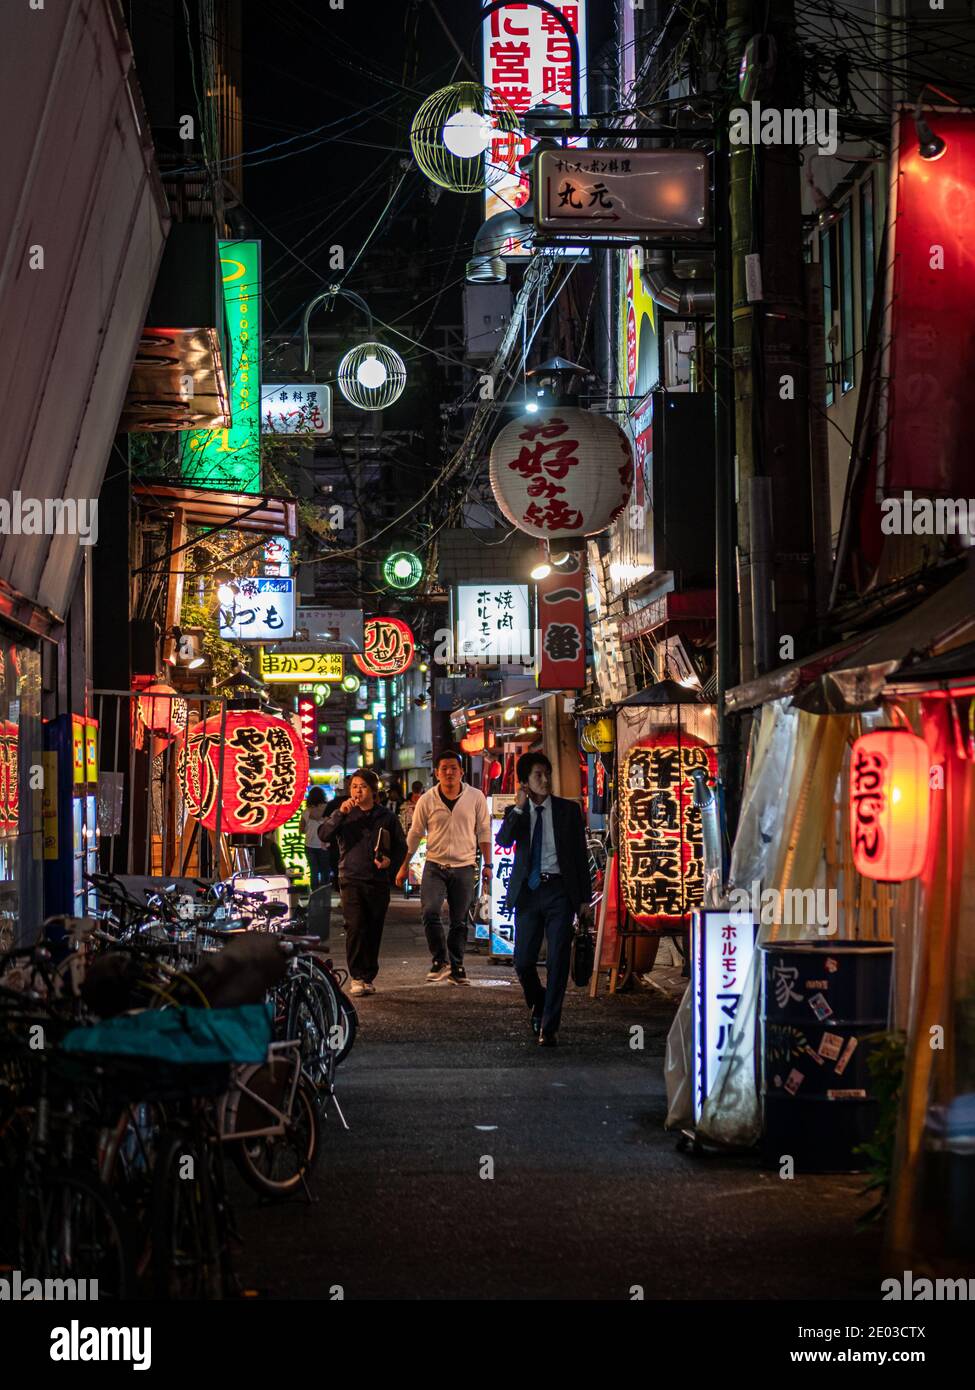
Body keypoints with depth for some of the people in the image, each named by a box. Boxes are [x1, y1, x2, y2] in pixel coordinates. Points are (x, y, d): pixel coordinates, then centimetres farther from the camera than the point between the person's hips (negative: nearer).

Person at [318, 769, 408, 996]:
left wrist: (390, 861, -6)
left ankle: (369, 977, 15)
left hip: (378, 881, 2)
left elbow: (401, 847, 14)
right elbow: (323, 835, -6)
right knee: (355, 928, -14)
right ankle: (357, 977, -12)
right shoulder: (344, 814, 8)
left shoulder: (386, 817, 9)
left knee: (374, 931, 5)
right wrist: (340, 813, -16)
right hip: (351, 879, -2)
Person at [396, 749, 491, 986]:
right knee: (429, 912, -18)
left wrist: (487, 864, 4)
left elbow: (484, 831, 7)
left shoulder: (475, 797, 0)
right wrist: (404, 867, 9)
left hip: (464, 867, 0)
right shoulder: (427, 800, 0)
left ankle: (456, 967, 16)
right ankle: (441, 961, -3)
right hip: (435, 866, 0)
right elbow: (414, 835, 8)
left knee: (460, 921, 4)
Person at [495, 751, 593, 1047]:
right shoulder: (516, 813, 7)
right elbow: (503, 841, -13)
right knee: (523, 961, 3)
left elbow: (581, 854, 6)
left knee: (557, 961, -6)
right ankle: (537, 1005, 32)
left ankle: (549, 1026, 1)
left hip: (559, 890, -1)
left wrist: (585, 898, 2)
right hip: (528, 890, 1)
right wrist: (519, 807, -19)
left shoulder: (568, 810, 5)